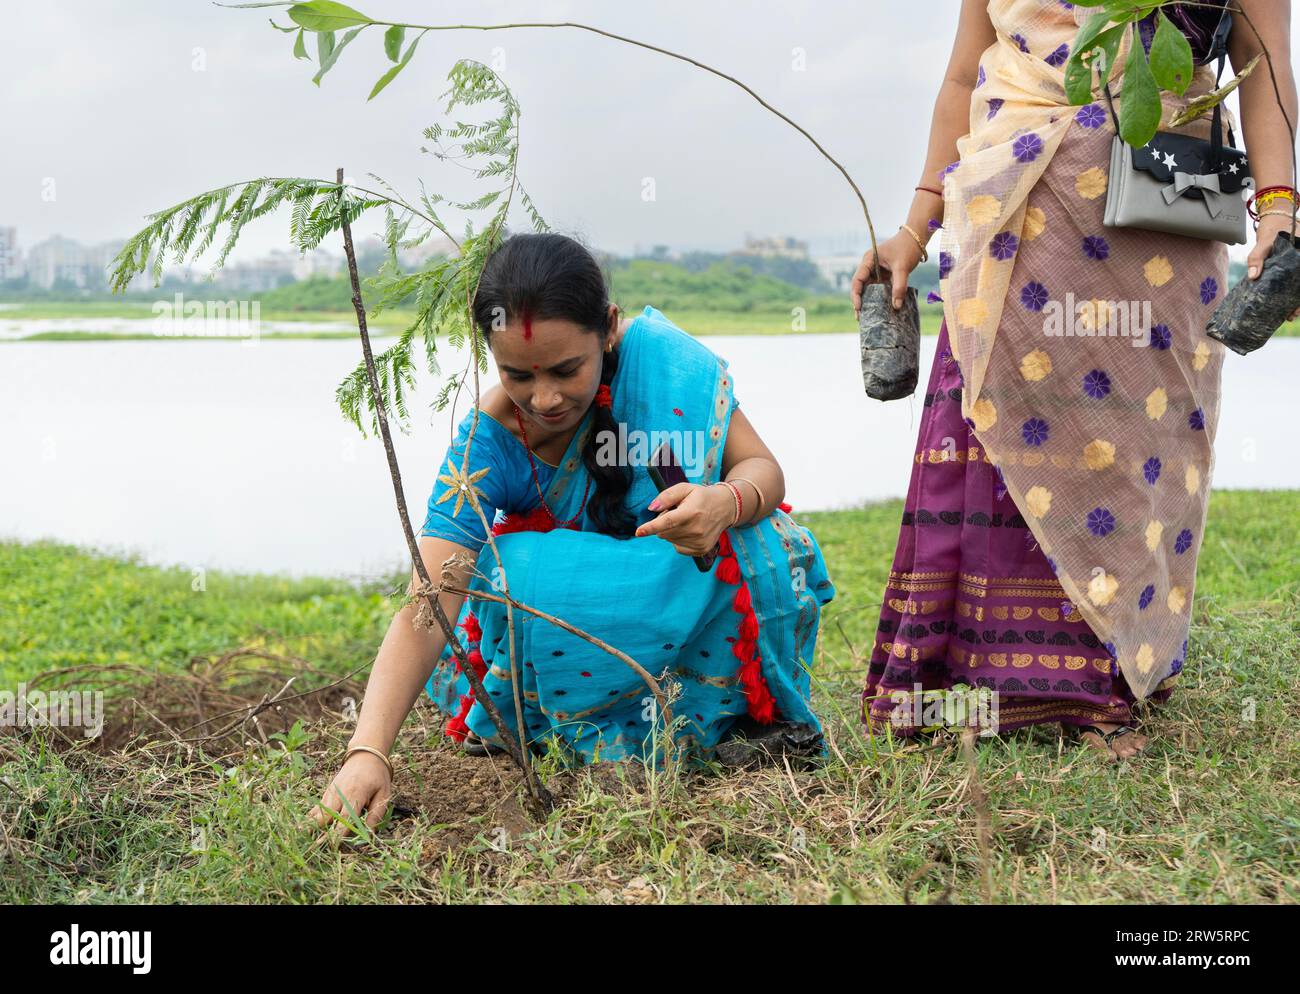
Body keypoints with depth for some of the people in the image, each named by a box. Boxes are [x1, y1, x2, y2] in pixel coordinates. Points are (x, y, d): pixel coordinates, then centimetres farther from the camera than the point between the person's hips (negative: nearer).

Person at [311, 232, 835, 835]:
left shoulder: (657, 352, -24)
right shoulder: (486, 444, -25)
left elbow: (762, 467, -16)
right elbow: (424, 615, -31)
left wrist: (728, 501, -42)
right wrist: (367, 752, -45)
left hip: (694, 603, 1)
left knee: (765, 549, -32)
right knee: (513, 571, -34)